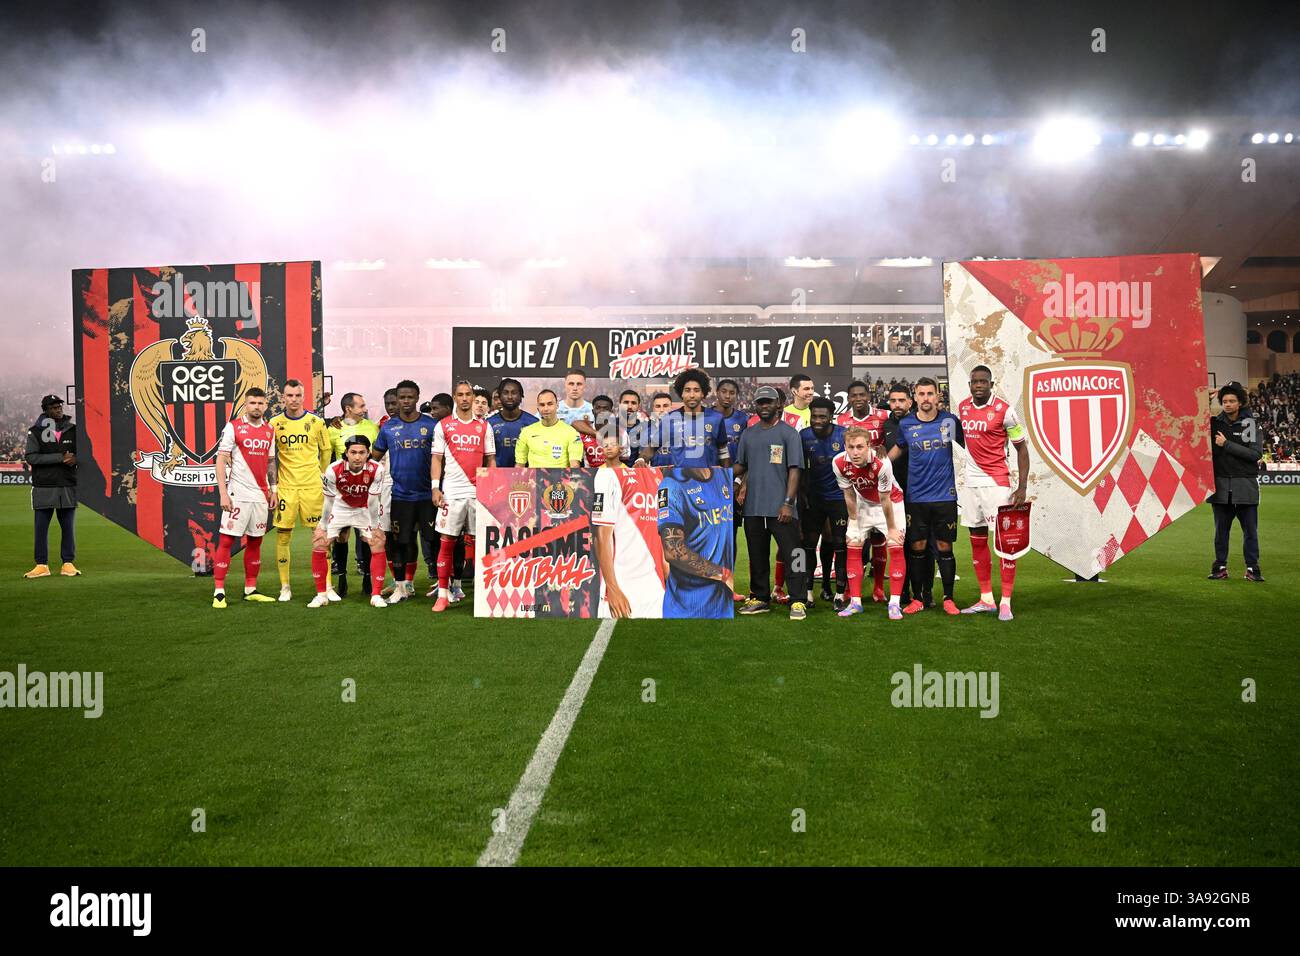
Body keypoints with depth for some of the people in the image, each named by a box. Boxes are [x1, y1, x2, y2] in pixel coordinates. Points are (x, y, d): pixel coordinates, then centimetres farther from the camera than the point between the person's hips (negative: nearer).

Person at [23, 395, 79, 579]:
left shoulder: (73, 430, 8)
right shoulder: (35, 431, 1)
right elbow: (30, 457, -9)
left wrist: (76, 458, -9)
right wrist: (60, 457, -17)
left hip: (68, 487, 2)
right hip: (43, 488, -2)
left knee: (68, 527, 4)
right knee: (41, 528, 3)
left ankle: (68, 564, 13)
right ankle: (42, 565, 11)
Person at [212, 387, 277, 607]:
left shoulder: (270, 430, 12)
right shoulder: (233, 427, -3)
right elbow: (221, 460, -6)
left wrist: (273, 490, 13)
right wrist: (223, 493, -12)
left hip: (261, 495, 5)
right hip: (238, 495, -5)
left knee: (255, 541, 10)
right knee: (226, 540, -5)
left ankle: (250, 589, 17)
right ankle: (219, 591, -1)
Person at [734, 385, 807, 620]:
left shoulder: (788, 433, 0)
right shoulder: (748, 434, 15)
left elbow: (794, 469, -6)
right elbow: (741, 466, 22)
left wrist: (788, 503, -14)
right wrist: (743, 486, 1)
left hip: (780, 507, -5)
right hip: (753, 507, 5)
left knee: (791, 554, -7)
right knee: (757, 556, 12)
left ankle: (797, 601, -3)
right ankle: (760, 598, 23)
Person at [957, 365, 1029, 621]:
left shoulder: (1004, 410, -8)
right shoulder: (962, 407, 7)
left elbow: (1022, 448, -4)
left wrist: (1022, 487, -10)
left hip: (996, 482, -6)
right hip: (971, 482, 6)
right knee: (977, 541, 9)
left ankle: (1006, 602, 1)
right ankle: (986, 599, 19)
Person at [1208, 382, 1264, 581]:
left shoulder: (1250, 423, 0)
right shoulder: (1214, 422, 5)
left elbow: (1256, 453, -10)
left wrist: (1227, 444, -14)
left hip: (1245, 484, -1)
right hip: (1221, 484, 2)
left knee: (1250, 530, 3)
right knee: (1221, 529, 7)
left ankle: (1252, 568, 11)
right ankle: (1220, 567, 14)